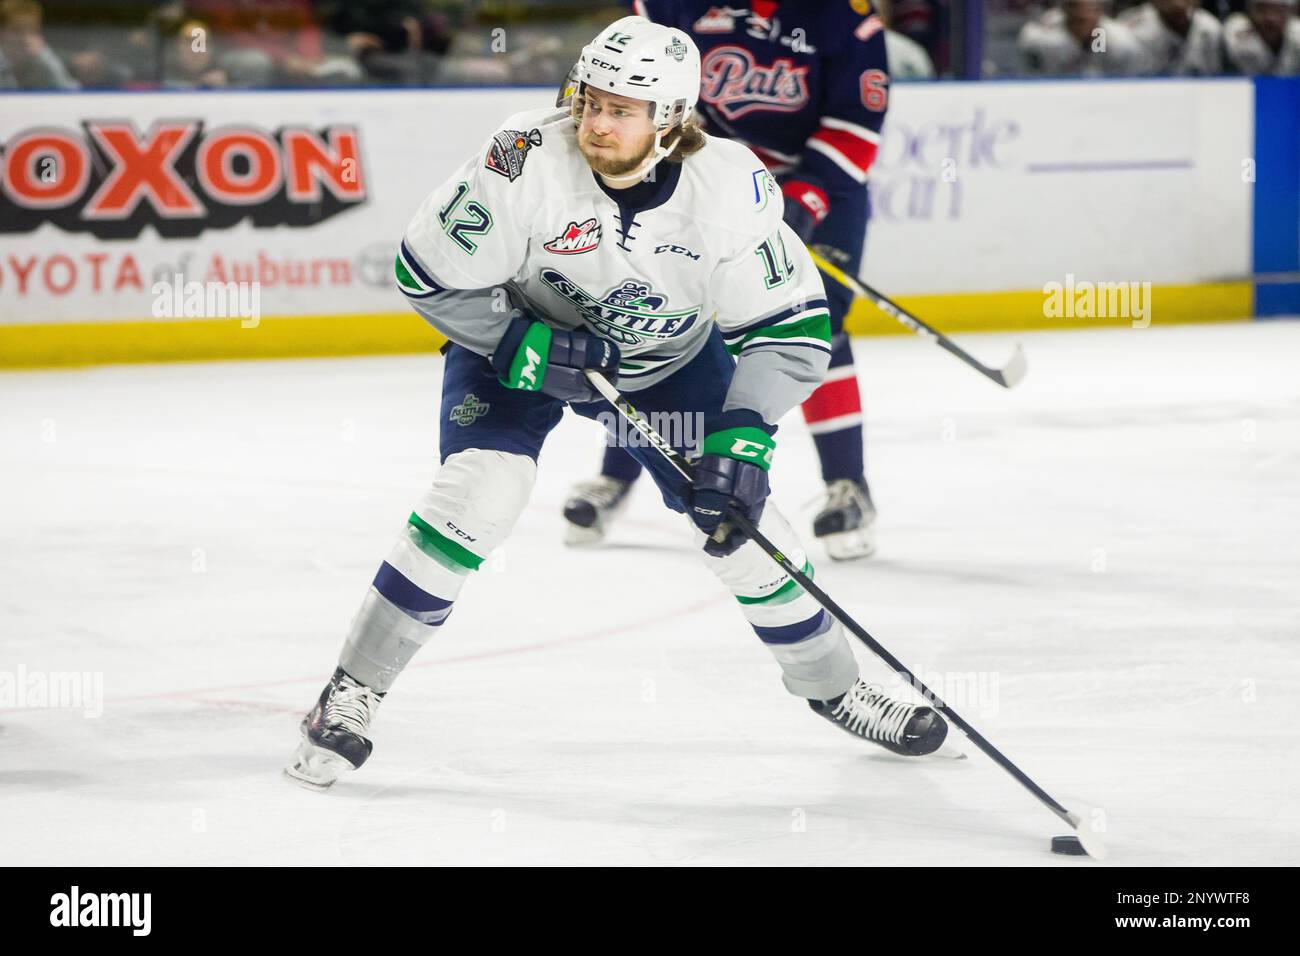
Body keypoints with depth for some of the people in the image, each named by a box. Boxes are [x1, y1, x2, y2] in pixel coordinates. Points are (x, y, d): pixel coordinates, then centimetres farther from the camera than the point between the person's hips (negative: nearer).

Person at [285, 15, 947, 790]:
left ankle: (833, 687, 24)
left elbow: (791, 331, -21)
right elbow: (430, 275, -21)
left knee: (738, 518, -1)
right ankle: (352, 695, -12)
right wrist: (525, 345, -28)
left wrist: (741, 441, -30)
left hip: (669, 356, 2)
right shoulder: (527, 163, -32)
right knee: (478, 494, -22)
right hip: (518, 336, -2)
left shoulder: (730, 186, -27)